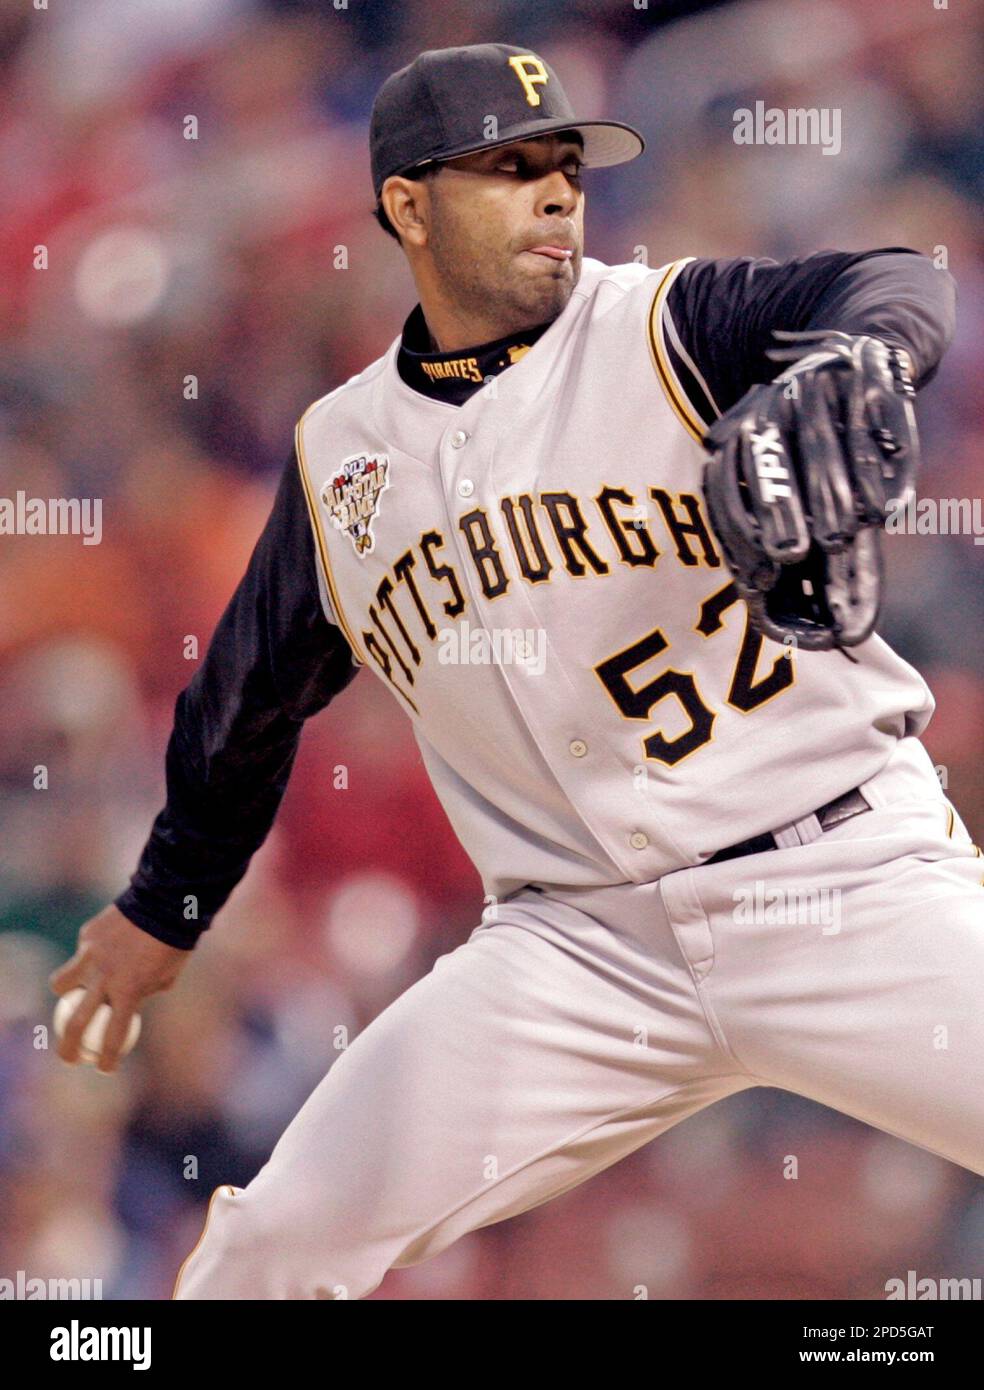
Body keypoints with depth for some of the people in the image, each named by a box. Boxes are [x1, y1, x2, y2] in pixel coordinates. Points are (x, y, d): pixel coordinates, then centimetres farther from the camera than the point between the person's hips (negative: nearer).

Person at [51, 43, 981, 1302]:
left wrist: (838, 367, -44)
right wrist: (163, 906, 34)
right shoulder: (339, 453, 10)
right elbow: (252, 692, 26)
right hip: (582, 943, 3)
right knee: (287, 1236, -4)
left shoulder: (663, 332, -2)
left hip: (846, 885, -3)